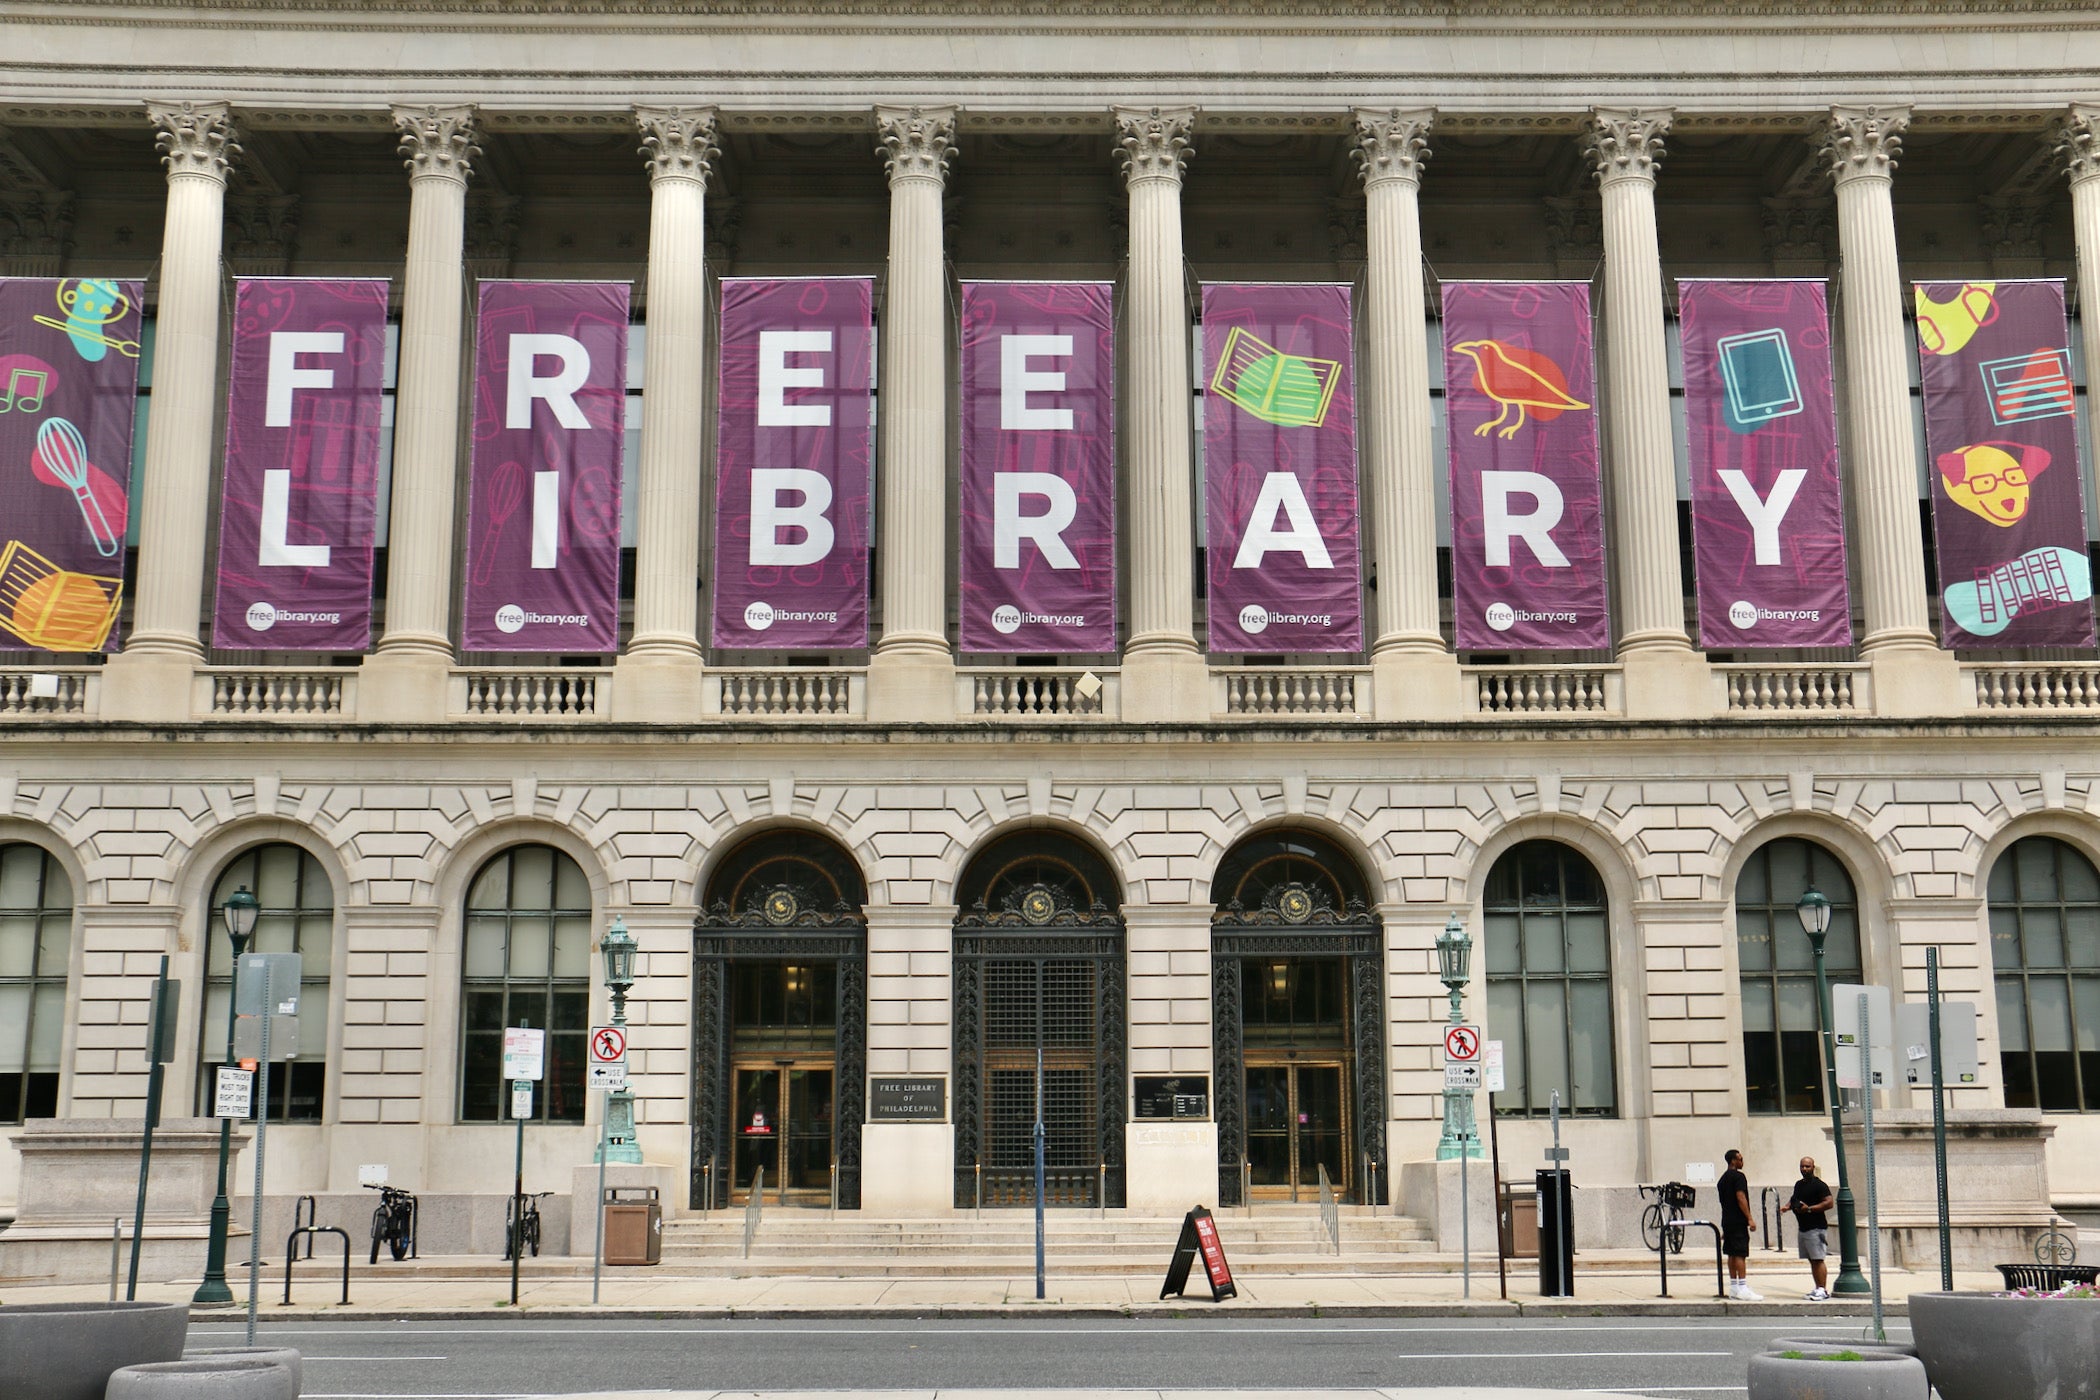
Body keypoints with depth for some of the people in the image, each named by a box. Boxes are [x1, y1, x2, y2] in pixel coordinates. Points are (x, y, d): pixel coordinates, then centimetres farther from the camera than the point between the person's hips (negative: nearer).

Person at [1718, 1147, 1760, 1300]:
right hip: (1738, 1221, -9)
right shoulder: (1738, 1177, -10)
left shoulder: (1723, 1178, 18)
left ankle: (1733, 1288, 12)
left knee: (1732, 1254, 11)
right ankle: (1742, 1289, -15)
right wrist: (1749, 1219, -18)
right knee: (1740, 1254, -11)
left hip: (1726, 1221, 9)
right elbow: (1741, 1198, -19)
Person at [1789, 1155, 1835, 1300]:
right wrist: (1788, 1206, 8)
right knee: (1811, 1260, 10)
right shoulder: (1798, 1184, 16)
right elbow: (1794, 1199, 31)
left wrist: (1809, 1209, -22)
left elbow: (1829, 1202, -18)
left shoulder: (1819, 1185, -9)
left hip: (1816, 1228, -8)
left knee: (1818, 1260, -11)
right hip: (1802, 1227, 8)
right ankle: (1818, 1288, 15)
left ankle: (1823, 1290, -12)